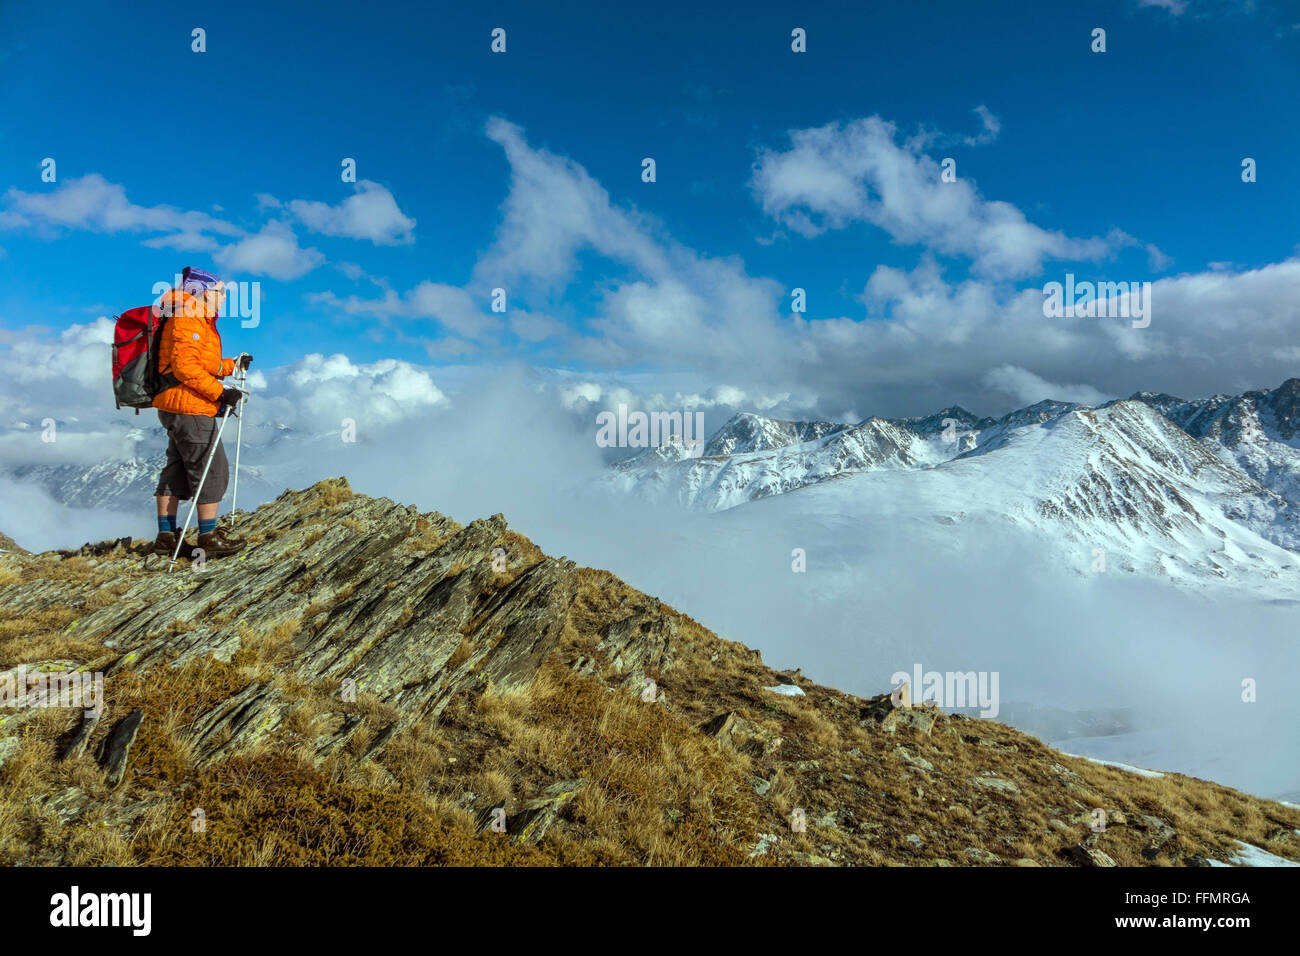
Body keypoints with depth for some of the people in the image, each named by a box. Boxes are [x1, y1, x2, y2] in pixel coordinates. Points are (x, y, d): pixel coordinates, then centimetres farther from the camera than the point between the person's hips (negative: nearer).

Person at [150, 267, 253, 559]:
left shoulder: (198, 321, 20)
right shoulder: (187, 320, -12)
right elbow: (184, 367, -21)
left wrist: (233, 365, 14)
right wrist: (220, 392, -22)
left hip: (176, 408, 11)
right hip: (189, 407, -11)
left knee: (177, 470, 13)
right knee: (212, 469, -6)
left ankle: (166, 536, 19)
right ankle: (209, 538, -1)